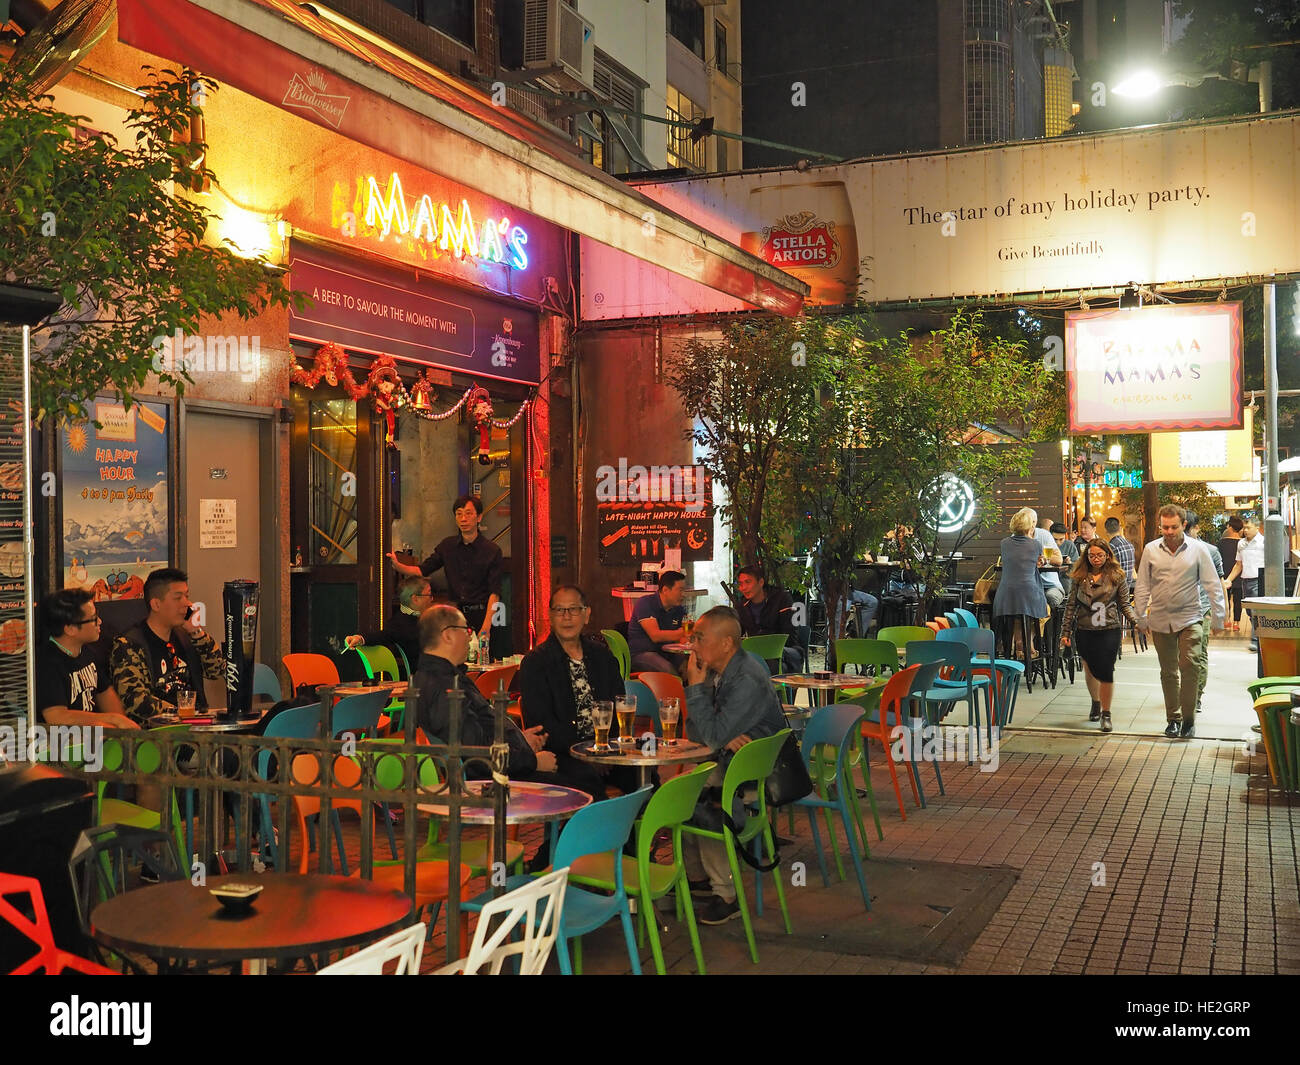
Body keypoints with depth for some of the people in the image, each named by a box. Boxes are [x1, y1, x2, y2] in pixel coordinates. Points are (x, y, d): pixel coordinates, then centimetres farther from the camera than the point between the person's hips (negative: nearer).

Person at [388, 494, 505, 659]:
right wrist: (397, 565, -12)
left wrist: (486, 628, -19)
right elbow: (422, 570, 9)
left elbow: (494, 592, -10)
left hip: (484, 614, -4)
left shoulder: (492, 550, -5)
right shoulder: (448, 546, 9)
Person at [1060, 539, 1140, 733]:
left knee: (1105, 671, -9)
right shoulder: (1079, 577, 5)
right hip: (1084, 631, 2)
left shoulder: (1117, 577, 2)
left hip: (1109, 630, -2)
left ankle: (1106, 714, 1)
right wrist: (1065, 632, 7)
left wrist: (1136, 621, -11)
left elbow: (1125, 604, 5)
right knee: (1090, 670, 14)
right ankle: (1095, 703, 38)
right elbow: (1071, 605, 9)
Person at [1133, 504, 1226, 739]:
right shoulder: (1151, 550, 2)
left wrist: (1217, 618, 1)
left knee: (1190, 665, -15)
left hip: (1189, 617, -2)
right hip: (1161, 620, 2)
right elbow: (1143, 586, 8)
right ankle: (1173, 718, 19)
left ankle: (1189, 718, -5)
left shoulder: (1197, 549, -2)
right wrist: (1141, 618, 6)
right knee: (1168, 671, 8)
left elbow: (1213, 585, 3)